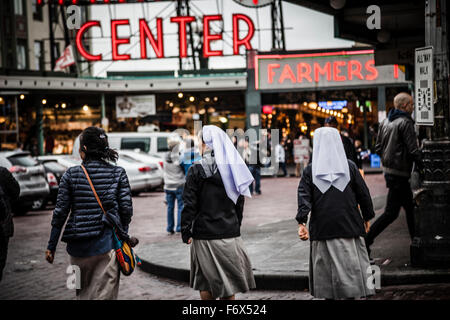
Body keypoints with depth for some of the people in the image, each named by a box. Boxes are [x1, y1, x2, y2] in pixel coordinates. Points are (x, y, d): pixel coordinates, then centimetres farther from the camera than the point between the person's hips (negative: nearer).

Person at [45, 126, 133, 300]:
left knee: (82, 292, 21)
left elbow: (61, 212, -2)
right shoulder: (118, 173, 0)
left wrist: (51, 246, 6)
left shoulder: (71, 174, -3)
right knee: (104, 293, 1)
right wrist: (122, 236, 12)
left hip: (79, 245, 1)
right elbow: (126, 209, -3)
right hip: (107, 243, 0)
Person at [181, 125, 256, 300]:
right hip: (230, 233, 4)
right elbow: (239, 202, 11)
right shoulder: (233, 167, 5)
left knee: (205, 281, 8)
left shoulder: (197, 170, -9)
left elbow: (190, 204, -11)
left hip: (204, 235, -4)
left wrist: (185, 232, -4)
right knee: (228, 277, 12)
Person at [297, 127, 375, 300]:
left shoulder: (310, 170, 1)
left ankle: (328, 294, 10)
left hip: (322, 229, 0)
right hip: (349, 226, 0)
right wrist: (366, 218, 15)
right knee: (351, 266, 3)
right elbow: (363, 193, 5)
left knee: (325, 268, 7)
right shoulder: (349, 166, 1)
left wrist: (302, 222, -12)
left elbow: (304, 197, -9)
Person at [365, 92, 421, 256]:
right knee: (391, 212, -5)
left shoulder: (384, 122, 11)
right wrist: (422, 165, -6)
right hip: (399, 172, -10)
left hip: (388, 168, 10)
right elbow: (413, 151, -19)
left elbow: (378, 148, 14)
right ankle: (366, 241, -6)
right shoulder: (405, 123, -16)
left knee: (410, 207, 18)